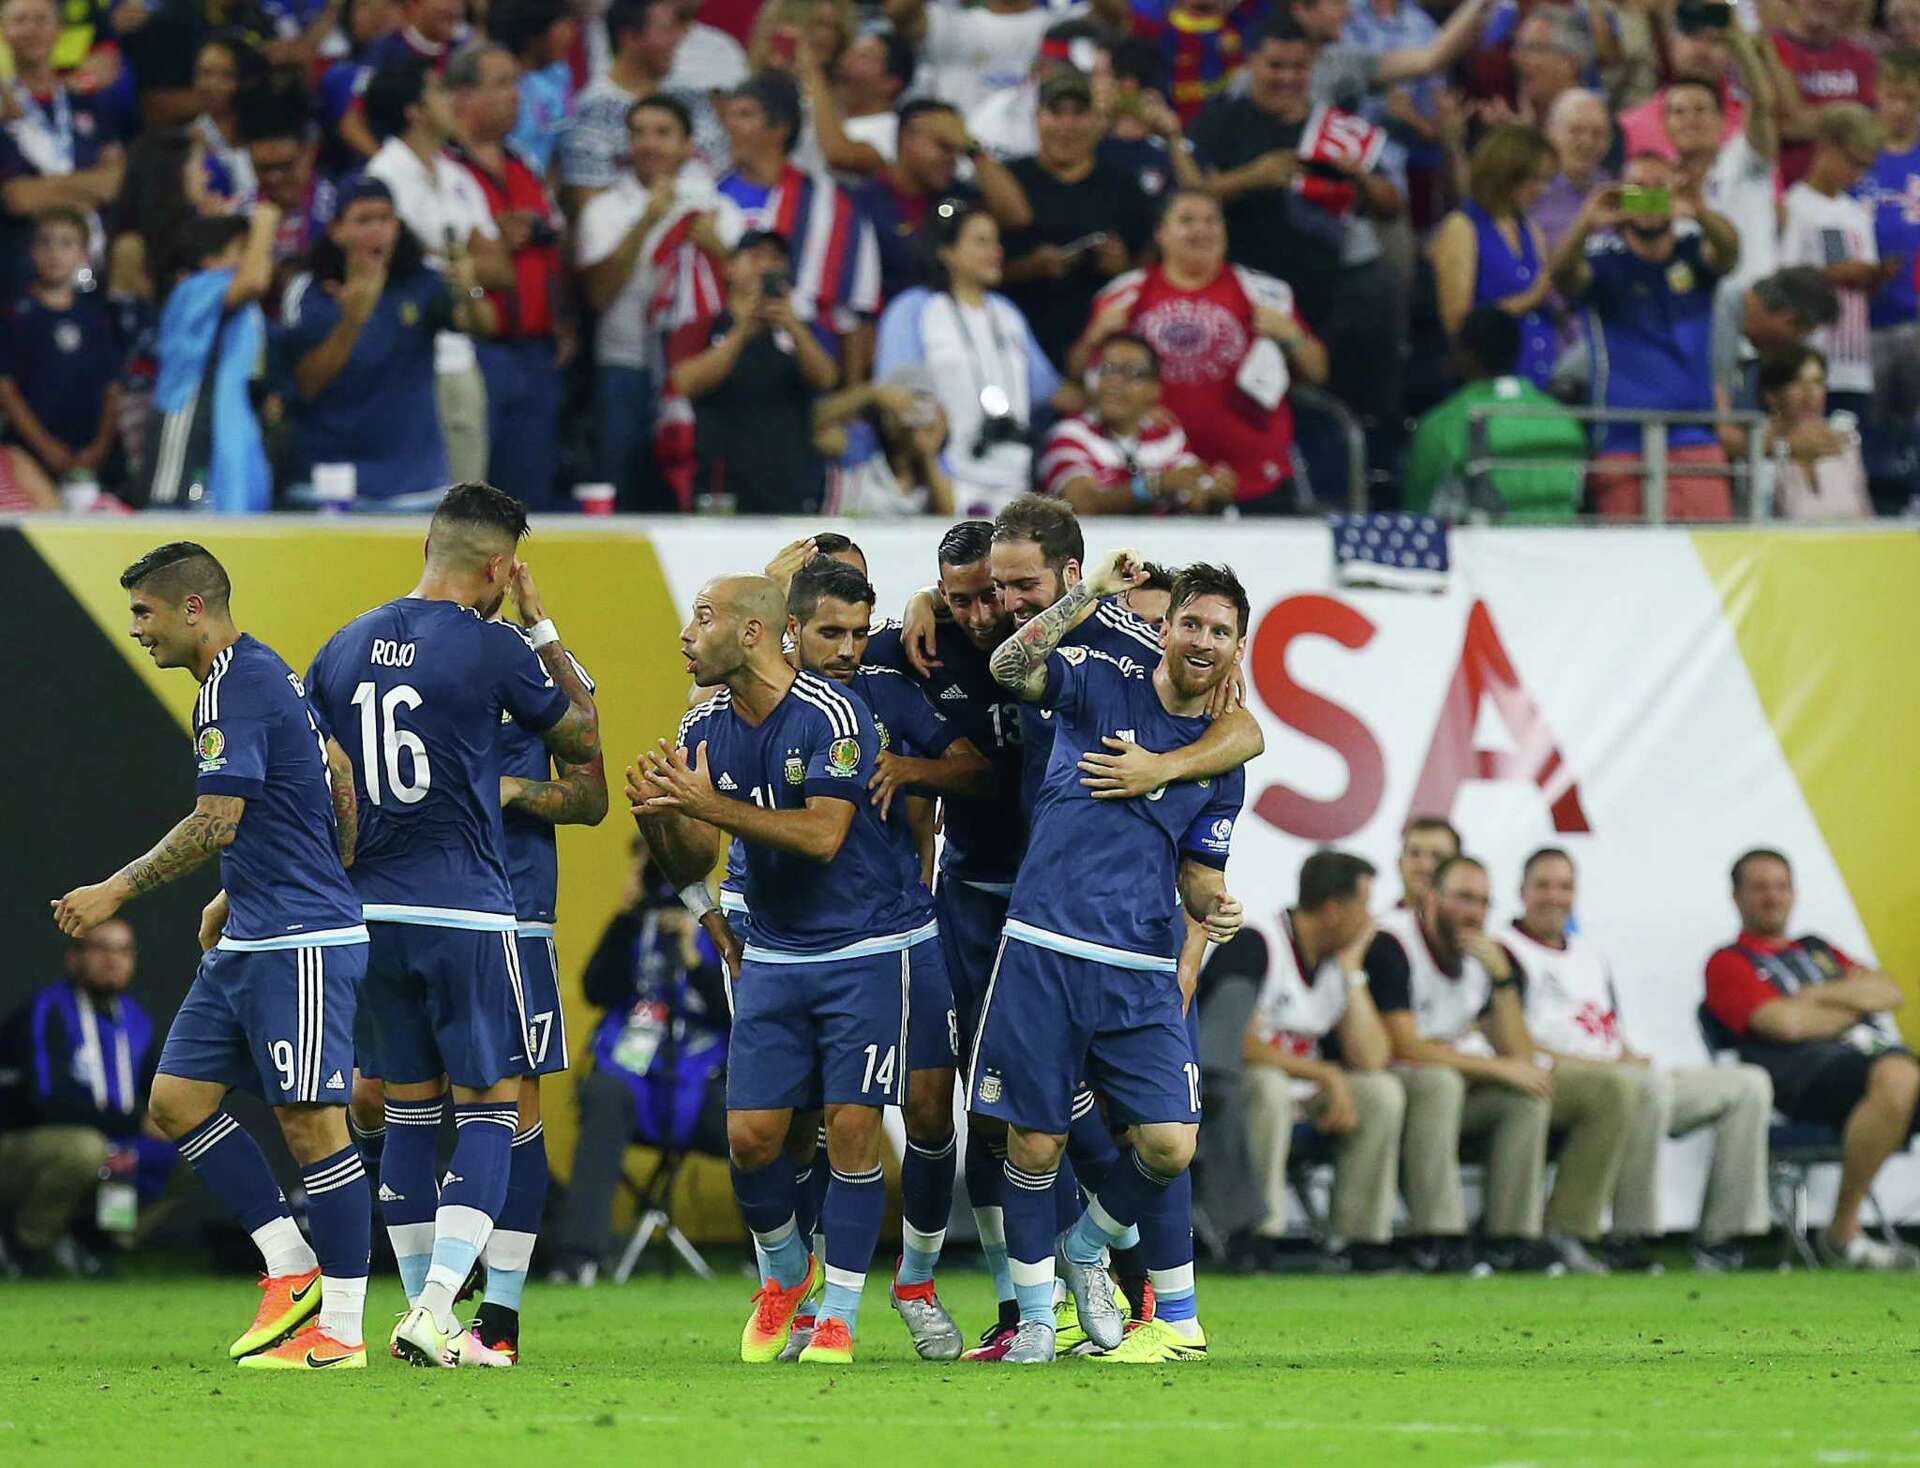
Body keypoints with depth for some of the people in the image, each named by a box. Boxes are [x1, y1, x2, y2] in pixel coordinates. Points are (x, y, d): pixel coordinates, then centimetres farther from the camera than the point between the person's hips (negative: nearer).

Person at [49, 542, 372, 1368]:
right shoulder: (261, 676, 16)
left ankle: (339, 1329, -5)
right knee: (177, 1101, 7)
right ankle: (291, 1271, 11)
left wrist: (116, 891, -12)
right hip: (247, 945, 11)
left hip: (300, 946, -11)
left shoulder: (237, 687, -15)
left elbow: (215, 825, -20)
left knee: (310, 1122, -8)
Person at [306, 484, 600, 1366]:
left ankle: (420, 1314, 15)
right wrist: (541, 627, 12)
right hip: (466, 912, -6)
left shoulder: (344, 649, 8)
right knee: (489, 1107, -1)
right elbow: (585, 737, 6)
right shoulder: (490, 648, -9)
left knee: (408, 1110, 14)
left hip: (369, 912, 6)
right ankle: (436, 1312, -14)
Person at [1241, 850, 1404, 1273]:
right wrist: (1327, 1076, -20)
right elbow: (1243, 1045, -25)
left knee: (1383, 1092, -9)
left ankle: (1359, 1238, -8)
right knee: (1270, 1087, -37)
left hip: (1301, 1092, 7)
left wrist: (1351, 970, -5)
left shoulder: (1339, 962, 7)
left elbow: (1371, 1059, -2)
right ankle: (1261, 1238, -34)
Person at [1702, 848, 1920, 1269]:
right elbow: (1785, 1023, -5)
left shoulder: (1817, 949, 32)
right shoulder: (1730, 963, 12)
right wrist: (1856, 1003, 9)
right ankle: (1843, 1232, -28)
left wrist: (1824, 996, 2)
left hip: (1873, 1051, 6)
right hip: (1802, 1070, -6)